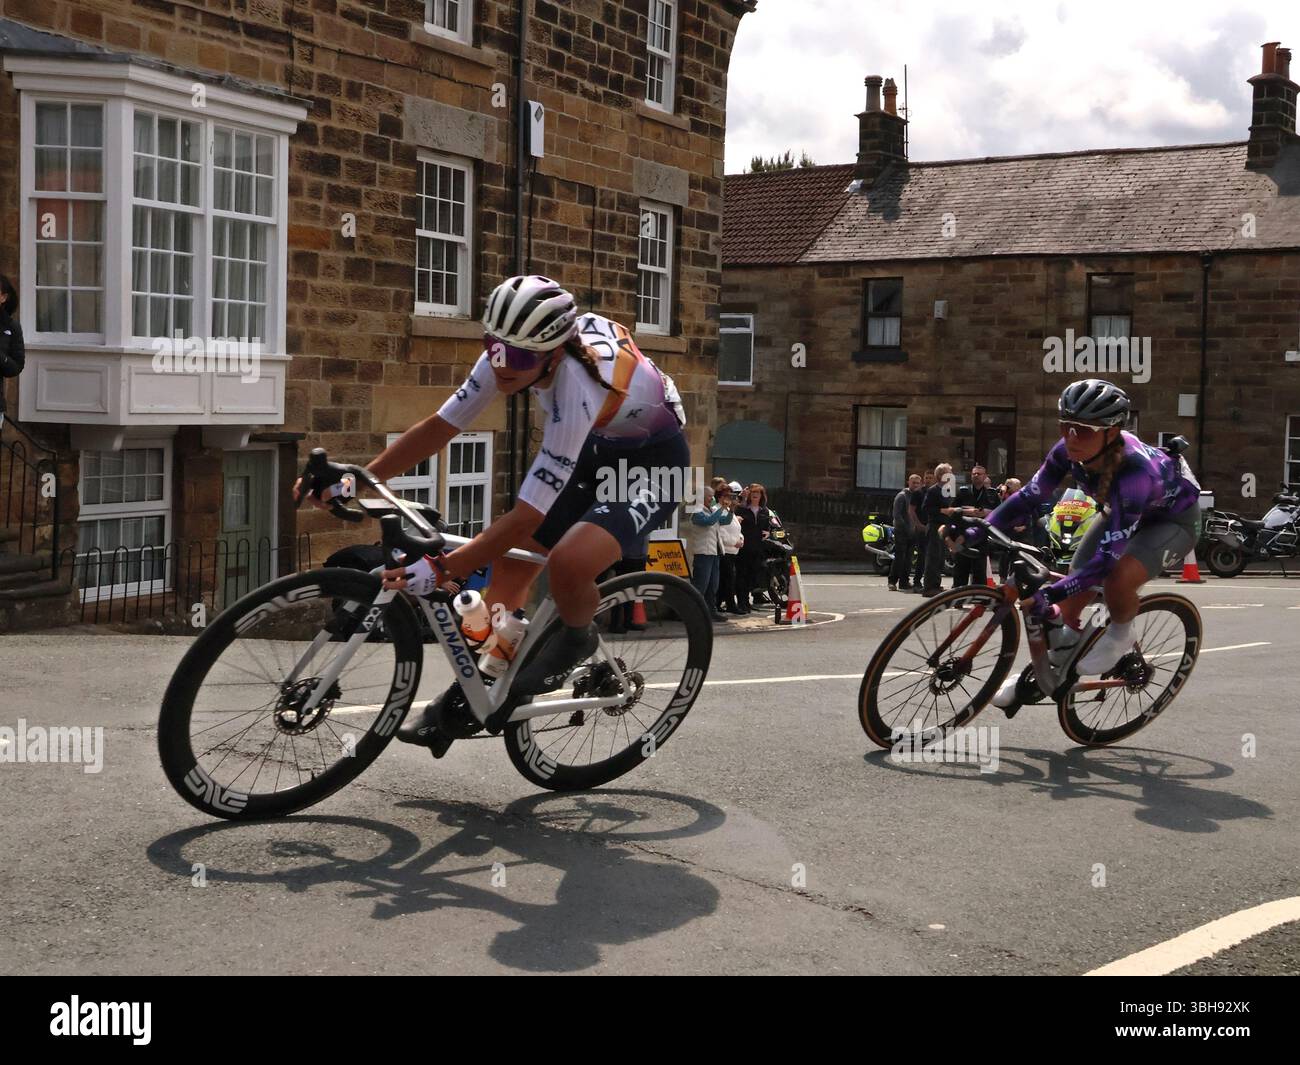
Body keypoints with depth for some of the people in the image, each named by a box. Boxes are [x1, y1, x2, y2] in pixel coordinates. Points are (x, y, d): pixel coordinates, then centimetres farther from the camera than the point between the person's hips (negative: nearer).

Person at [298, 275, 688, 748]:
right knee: (512, 563, 2)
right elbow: (439, 426, -11)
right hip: (596, 447, 8)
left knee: (567, 563, -32)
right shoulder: (512, 352, -20)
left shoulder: (576, 393, -40)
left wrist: (440, 571, -42)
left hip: (653, 461, -8)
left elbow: (526, 517, -39)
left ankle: (577, 637, 2)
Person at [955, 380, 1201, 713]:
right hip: (1120, 511, 6)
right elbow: (1029, 496, -14)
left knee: (1118, 580, -32)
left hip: (1173, 519, -6)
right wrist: (980, 530, -26)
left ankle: (1121, 635, 0)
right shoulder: (1070, 451, -25)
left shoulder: (1133, 470, -42)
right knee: (1076, 585, -1)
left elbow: (1106, 558, -42)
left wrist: (1050, 593, -50)